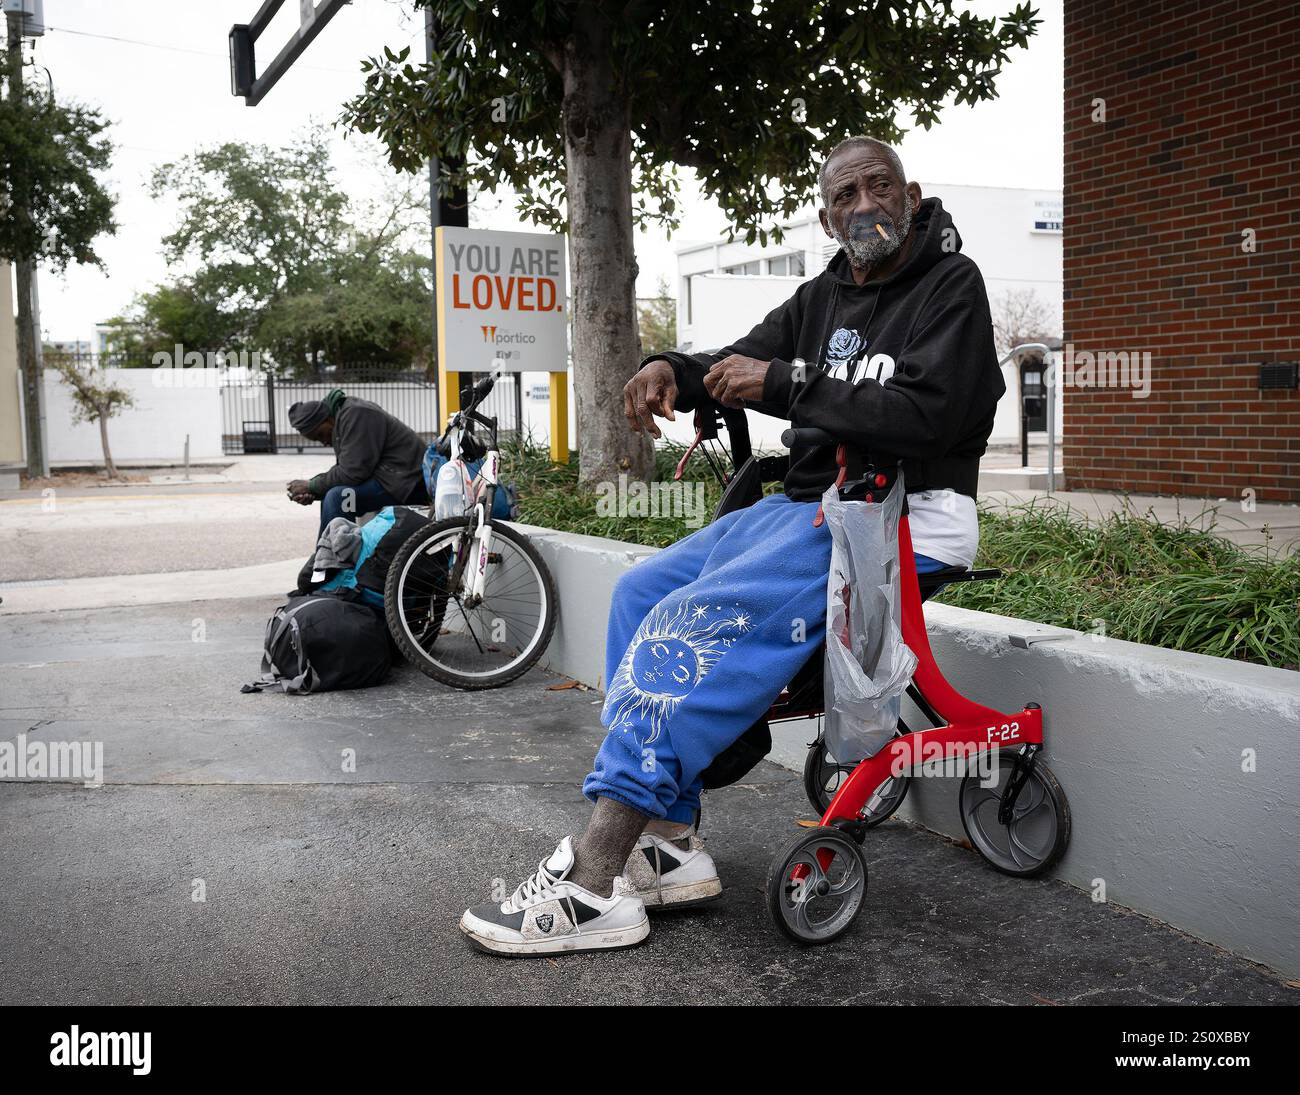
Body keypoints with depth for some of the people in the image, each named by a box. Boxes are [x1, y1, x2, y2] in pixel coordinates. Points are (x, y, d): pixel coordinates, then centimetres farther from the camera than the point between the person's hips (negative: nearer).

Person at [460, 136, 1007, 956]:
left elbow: (924, 414, -20)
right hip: (810, 503, 9)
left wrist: (785, 382, -19)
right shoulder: (823, 298, 19)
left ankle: (592, 886, -25)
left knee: (696, 623, -26)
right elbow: (741, 366, 19)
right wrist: (672, 369, -5)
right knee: (644, 590, -3)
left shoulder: (951, 285, -5)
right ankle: (669, 846, -7)